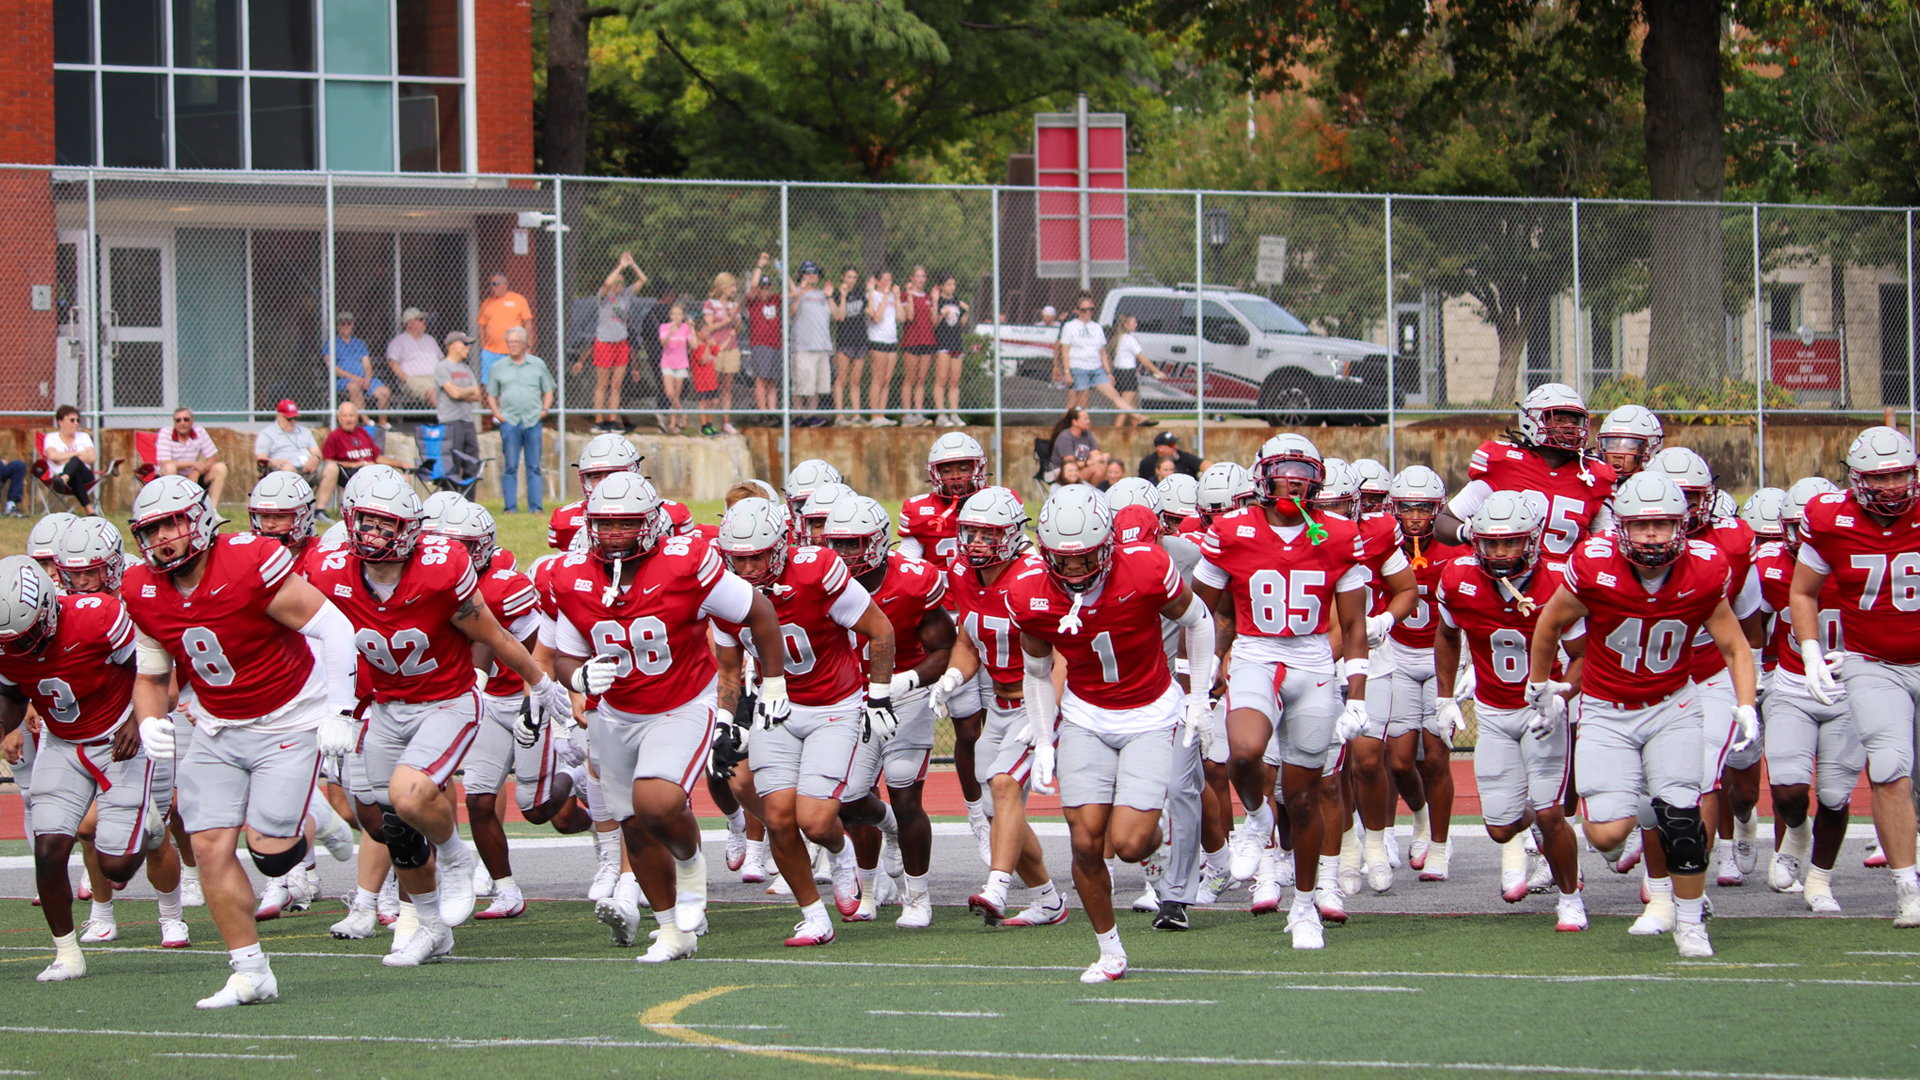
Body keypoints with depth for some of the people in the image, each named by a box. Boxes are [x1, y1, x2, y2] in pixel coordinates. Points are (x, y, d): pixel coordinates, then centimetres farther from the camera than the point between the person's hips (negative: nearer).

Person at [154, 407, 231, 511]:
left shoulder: (200, 432, -1)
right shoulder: (165, 433, -11)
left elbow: (213, 458, -1)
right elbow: (165, 463, -22)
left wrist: (196, 472, -19)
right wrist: (194, 464, -20)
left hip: (192, 478, 4)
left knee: (220, 467, -12)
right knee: (170, 467, -36)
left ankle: (212, 510, -18)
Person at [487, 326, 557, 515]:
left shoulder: (538, 364, 12)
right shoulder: (499, 367, 12)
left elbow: (548, 391, 16)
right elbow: (492, 395, 15)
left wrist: (544, 409, 0)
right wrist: (497, 414, 0)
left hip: (533, 421, 0)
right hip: (509, 421, 0)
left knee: (534, 467, 0)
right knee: (510, 467, -3)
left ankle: (535, 507, 2)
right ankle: (510, 507, -1)